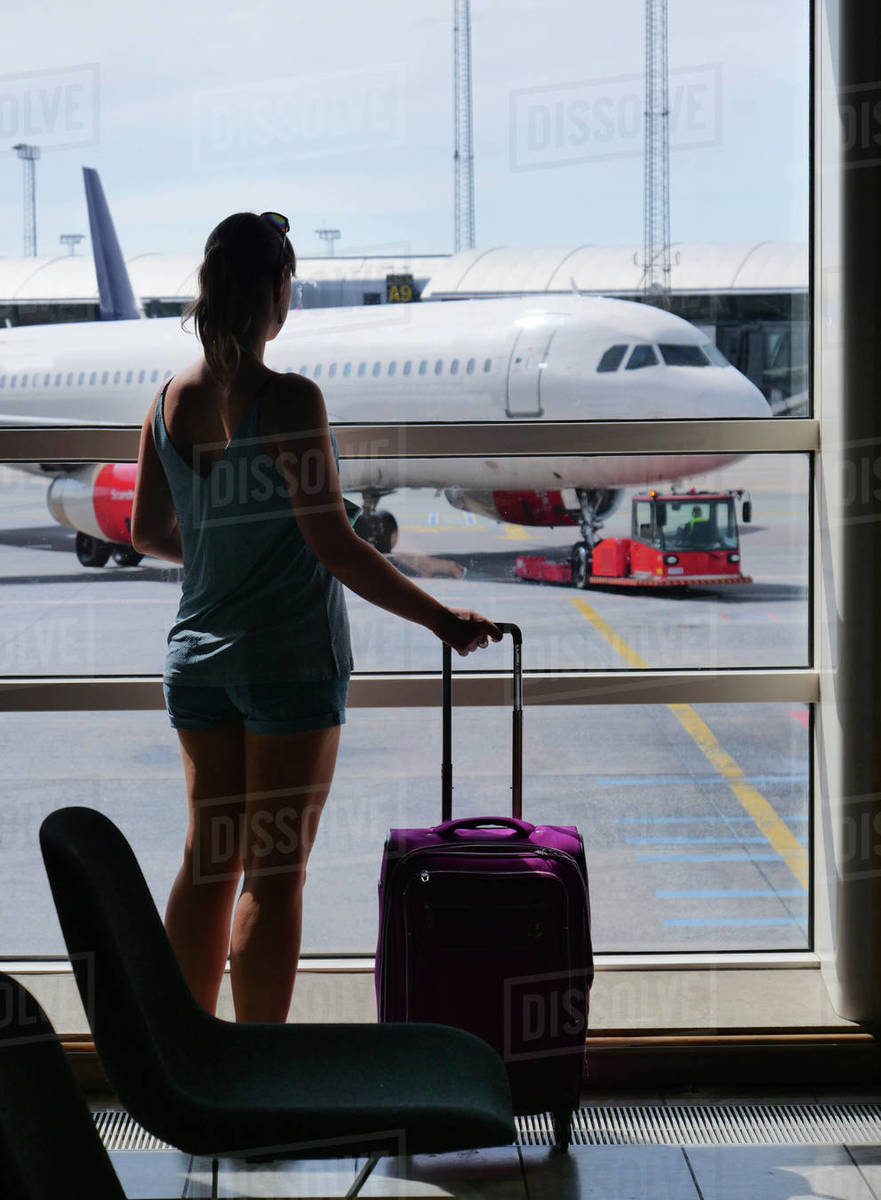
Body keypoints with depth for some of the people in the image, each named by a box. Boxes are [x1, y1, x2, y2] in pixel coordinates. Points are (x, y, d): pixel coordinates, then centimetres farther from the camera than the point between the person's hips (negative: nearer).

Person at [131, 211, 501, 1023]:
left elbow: (147, 532, 12)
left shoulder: (171, 401, 3)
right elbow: (333, 544, -18)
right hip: (291, 658, -6)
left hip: (199, 654, 6)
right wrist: (440, 620, -13)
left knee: (208, 862, 14)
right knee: (275, 872, 2)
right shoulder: (288, 401, -16)